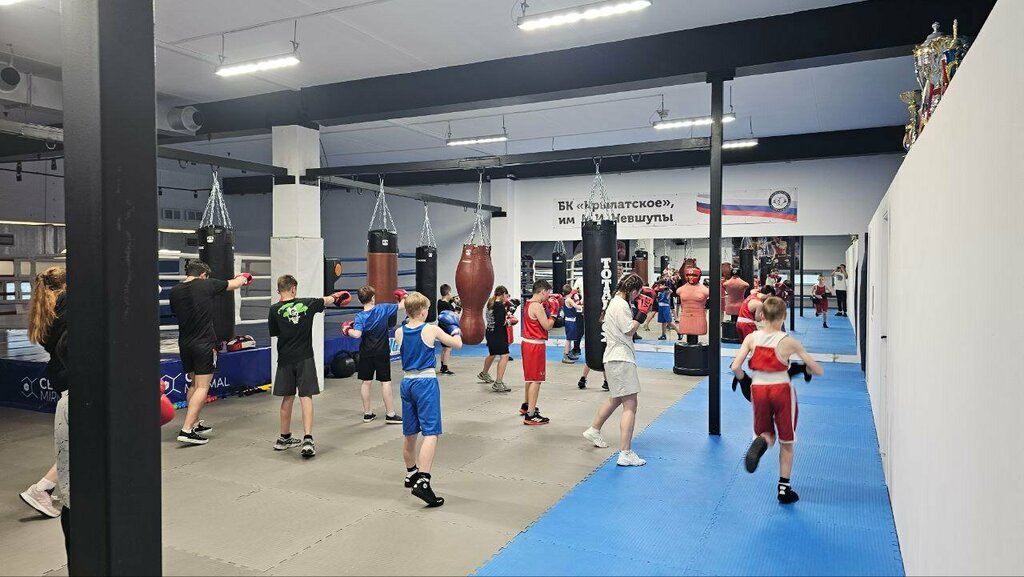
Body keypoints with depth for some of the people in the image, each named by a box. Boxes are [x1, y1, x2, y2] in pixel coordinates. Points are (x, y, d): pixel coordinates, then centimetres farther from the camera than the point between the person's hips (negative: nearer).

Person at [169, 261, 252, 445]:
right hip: (204, 343, -6)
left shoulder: (175, 291, 3)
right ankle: (186, 430, -12)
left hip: (185, 343, 6)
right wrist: (243, 278, 29)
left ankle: (194, 424, 30)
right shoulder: (207, 285, -8)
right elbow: (234, 284, 7)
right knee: (203, 387, -4)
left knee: (194, 384, 21)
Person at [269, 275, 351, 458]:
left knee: (288, 398, 13)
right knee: (306, 397, -1)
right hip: (304, 358, -1)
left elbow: (274, 333, 5)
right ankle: (307, 439, -13)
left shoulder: (275, 310, -6)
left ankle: (284, 438, 28)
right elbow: (325, 300, 20)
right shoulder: (307, 304, -1)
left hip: (285, 359, 1)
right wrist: (335, 297, 41)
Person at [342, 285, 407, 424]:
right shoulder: (383, 308, -8)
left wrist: (347, 330, -3)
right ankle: (390, 414, 4)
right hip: (382, 352, -1)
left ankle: (367, 413, 20)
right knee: (385, 382, 1)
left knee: (366, 382, 11)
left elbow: (357, 334, -23)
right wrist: (403, 297, 22)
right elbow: (402, 305, 2)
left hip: (366, 353, 1)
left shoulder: (360, 316, -10)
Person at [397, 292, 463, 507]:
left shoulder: (399, 333, 4)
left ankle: (411, 474, 37)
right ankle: (422, 482, -22)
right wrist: (454, 329, 19)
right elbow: (457, 344, 2)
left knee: (410, 434, 18)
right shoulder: (432, 330, -8)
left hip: (407, 382, 6)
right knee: (431, 433, -10)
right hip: (426, 382, -6)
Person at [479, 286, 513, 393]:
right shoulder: (500, 306, -19)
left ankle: (484, 374, 52)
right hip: (498, 334, -10)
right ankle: (498, 384, -16)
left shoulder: (490, 303, 6)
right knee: (504, 356, -11)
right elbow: (500, 323, -24)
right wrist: (509, 321, -7)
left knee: (492, 354, 29)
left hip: (490, 333, 10)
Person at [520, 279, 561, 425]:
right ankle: (530, 415, -6)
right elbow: (547, 326, -18)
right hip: (536, 345, -10)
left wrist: (546, 307, 9)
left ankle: (526, 406, 39)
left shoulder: (528, 303, 9)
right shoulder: (537, 306, -20)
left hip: (528, 342, 10)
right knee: (536, 379, -6)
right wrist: (554, 311, -9)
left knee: (530, 377, 24)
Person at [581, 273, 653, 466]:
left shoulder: (616, 302, 15)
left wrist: (639, 310, 10)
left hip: (614, 358, 11)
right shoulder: (621, 305, -16)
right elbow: (629, 330, -16)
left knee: (616, 399, 29)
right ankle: (625, 454, -14)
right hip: (621, 359, -11)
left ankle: (594, 430, 43)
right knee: (630, 405, -11)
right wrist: (642, 313, -10)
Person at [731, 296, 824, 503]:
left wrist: (745, 380, 9)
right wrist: (807, 369, 15)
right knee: (786, 442, 17)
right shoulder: (789, 342, -10)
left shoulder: (751, 338, -5)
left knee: (767, 434, 21)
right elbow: (819, 371, -7)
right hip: (782, 389, -2)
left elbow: (735, 367, -11)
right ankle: (784, 489, 21)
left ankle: (760, 442, -17)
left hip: (758, 388, 2)